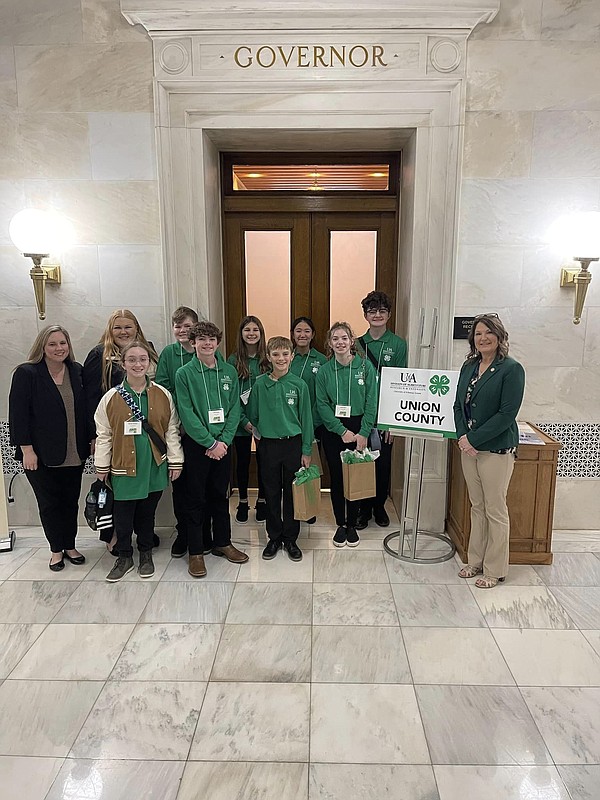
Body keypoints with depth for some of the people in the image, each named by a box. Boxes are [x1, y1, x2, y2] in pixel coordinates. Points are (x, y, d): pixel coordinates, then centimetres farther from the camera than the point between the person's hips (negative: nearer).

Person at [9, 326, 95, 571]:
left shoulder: (76, 371, 3)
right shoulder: (26, 373, -8)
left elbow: (85, 408, 8)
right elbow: (18, 413, -10)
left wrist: (92, 438, 5)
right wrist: (26, 449, -13)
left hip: (74, 453, 3)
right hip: (41, 455, -3)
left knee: (71, 501, 12)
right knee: (49, 503, 9)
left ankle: (70, 546, 29)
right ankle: (56, 550, 26)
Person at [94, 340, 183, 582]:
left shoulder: (162, 395, -1)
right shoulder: (111, 397, -3)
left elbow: (171, 430, 4)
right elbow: (103, 434, 2)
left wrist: (175, 461, 3)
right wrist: (102, 466, 4)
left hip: (154, 465, 1)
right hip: (123, 466, -1)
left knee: (147, 512, 13)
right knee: (123, 515, 5)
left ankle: (146, 553, 32)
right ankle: (124, 557, 25)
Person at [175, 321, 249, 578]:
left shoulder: (229, 372, 5)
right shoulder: (184, 373, -6)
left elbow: (235, 409, 3)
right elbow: (187, 414, -12)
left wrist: (224, 440, -9)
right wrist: (210, 443, -15)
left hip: (223, 443, 4)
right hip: (196, 443, -3)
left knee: (220, 495, 14)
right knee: (196, 499, 4)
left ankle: (222, 543, 29)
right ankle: (195, 552, 15)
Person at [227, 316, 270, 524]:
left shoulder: (268, 359, 1)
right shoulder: (233, 360, -1)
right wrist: (244, 420, -13)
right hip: (241, 422, 0)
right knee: (243, 461, 11)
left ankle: (262, 501, 26)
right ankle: (243, 502, 26)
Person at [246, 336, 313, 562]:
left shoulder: (299, 385, -4)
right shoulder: (260, 384, -2)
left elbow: (306, 418, -1)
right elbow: (252, 415, 8)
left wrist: (306, 451, -3)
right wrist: (258, 433, 0)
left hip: (293, 443, 0)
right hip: (268, 444, 1)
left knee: (292, 493, 8)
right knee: (272, 493, 10)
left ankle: (290, 539, 22)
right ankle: (274, 537, 25)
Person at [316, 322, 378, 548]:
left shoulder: (365, 366, -3)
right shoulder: (324, 371, 1)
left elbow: (371, 402, -5)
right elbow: (322, 405, -3)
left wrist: (364, 433, -11)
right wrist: (342, 430, -12)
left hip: (359, 429, -1)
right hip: (333, 431, 1)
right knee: (336, 478, 7)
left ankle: (352, 524, 22)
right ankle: (340, 525, 22)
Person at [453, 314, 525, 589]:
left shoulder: (511, 369, -12)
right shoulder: (468, 367, 8)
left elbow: (507, 414, -18)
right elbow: (459, 405, 9)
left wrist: (473, 438, -18)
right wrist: (462, 436, -7)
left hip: (497, 449, -6)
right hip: (469, 447, 6)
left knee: (495, 510, 4)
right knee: (477, 507, 16)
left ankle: (495, 569, 19)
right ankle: (476, 561, 30)